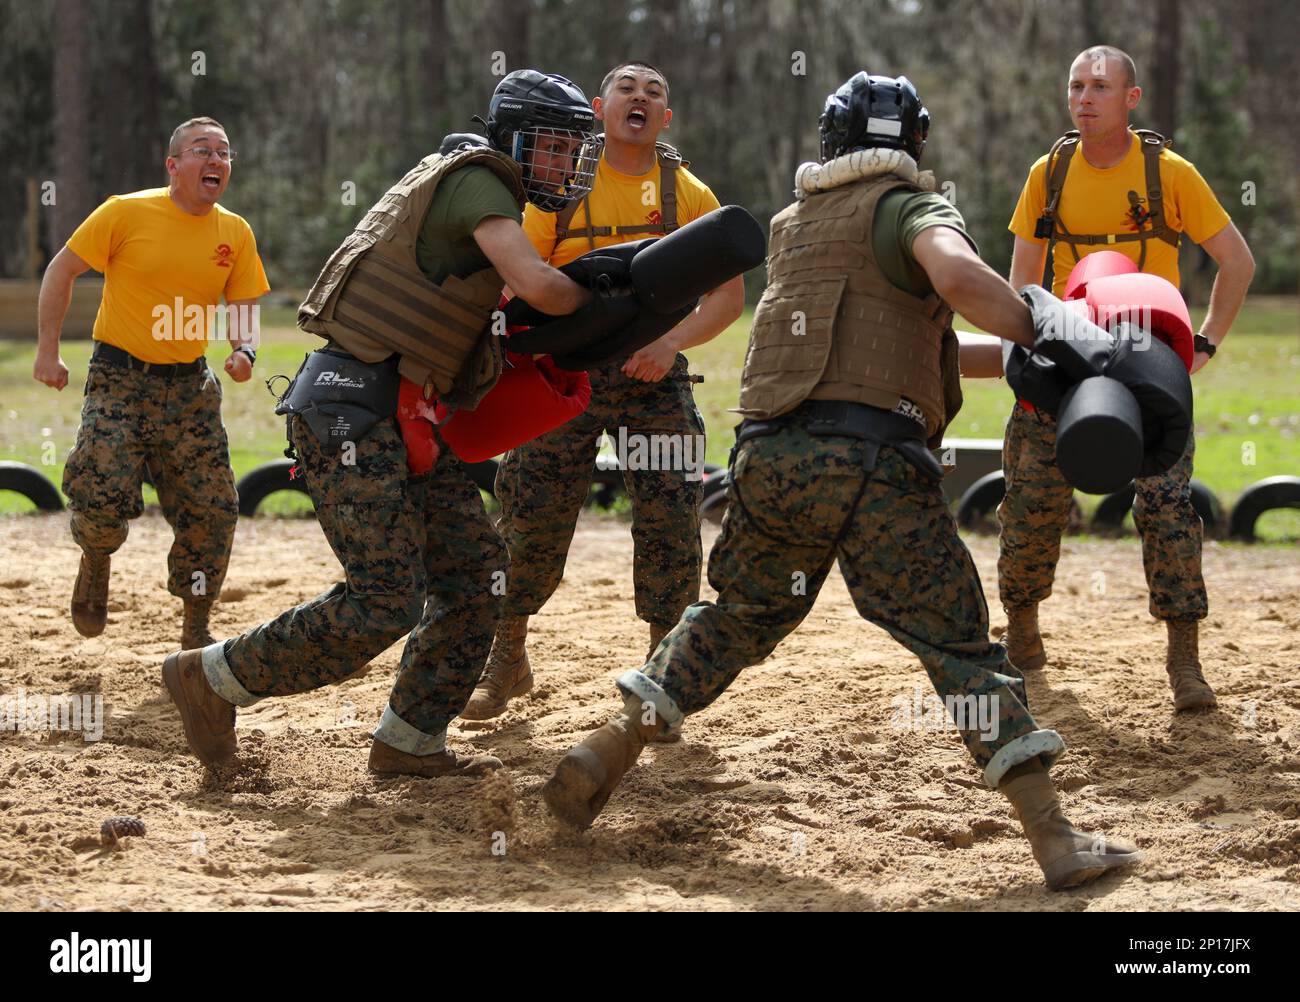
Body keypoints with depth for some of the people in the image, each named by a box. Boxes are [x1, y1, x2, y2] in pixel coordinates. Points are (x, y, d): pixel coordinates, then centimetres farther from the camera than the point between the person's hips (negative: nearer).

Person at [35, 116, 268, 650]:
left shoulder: (235, 233, 3)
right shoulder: (127, 213, -9)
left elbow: (243, 305, 11)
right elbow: (61, 271, -1)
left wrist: (244, 350, -11)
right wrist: (48, 351, -5)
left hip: (191, 386, 4)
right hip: (120, 380, -4)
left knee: (212, 510, -1)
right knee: (103, 496, -20)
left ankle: (197, 631, 17)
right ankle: (97, 560, 17)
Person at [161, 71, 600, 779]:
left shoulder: (476, 189, 20)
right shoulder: (476, 182, -10)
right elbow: (540, 286, -24)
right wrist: (595, 300, -3)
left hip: (402, 420, 10)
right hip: (350, 409, -10)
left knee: (476, 573, 7)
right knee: (386, 600, -13)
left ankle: (408, 742, 14)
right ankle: (213, 679, 1)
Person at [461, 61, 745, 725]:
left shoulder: (689, 196, 5)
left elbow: (729, 295, 1)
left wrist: (672, 342, -15)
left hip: (652, 375, 1)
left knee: (670, 519, -6)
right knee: (533, 519, 0)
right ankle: (507, 659, 19)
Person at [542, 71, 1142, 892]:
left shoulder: (795, 222, 25)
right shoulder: (908, 207, 4)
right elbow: (958, 277, -20)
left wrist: (1005, 358, 28)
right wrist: (1042, 338, -4)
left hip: (768, 454, 5)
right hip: (871, 460, -5)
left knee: (740, 616, 24)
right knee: (961, 644, -3)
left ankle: (606, 754, 17)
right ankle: (1056, 840, -8)